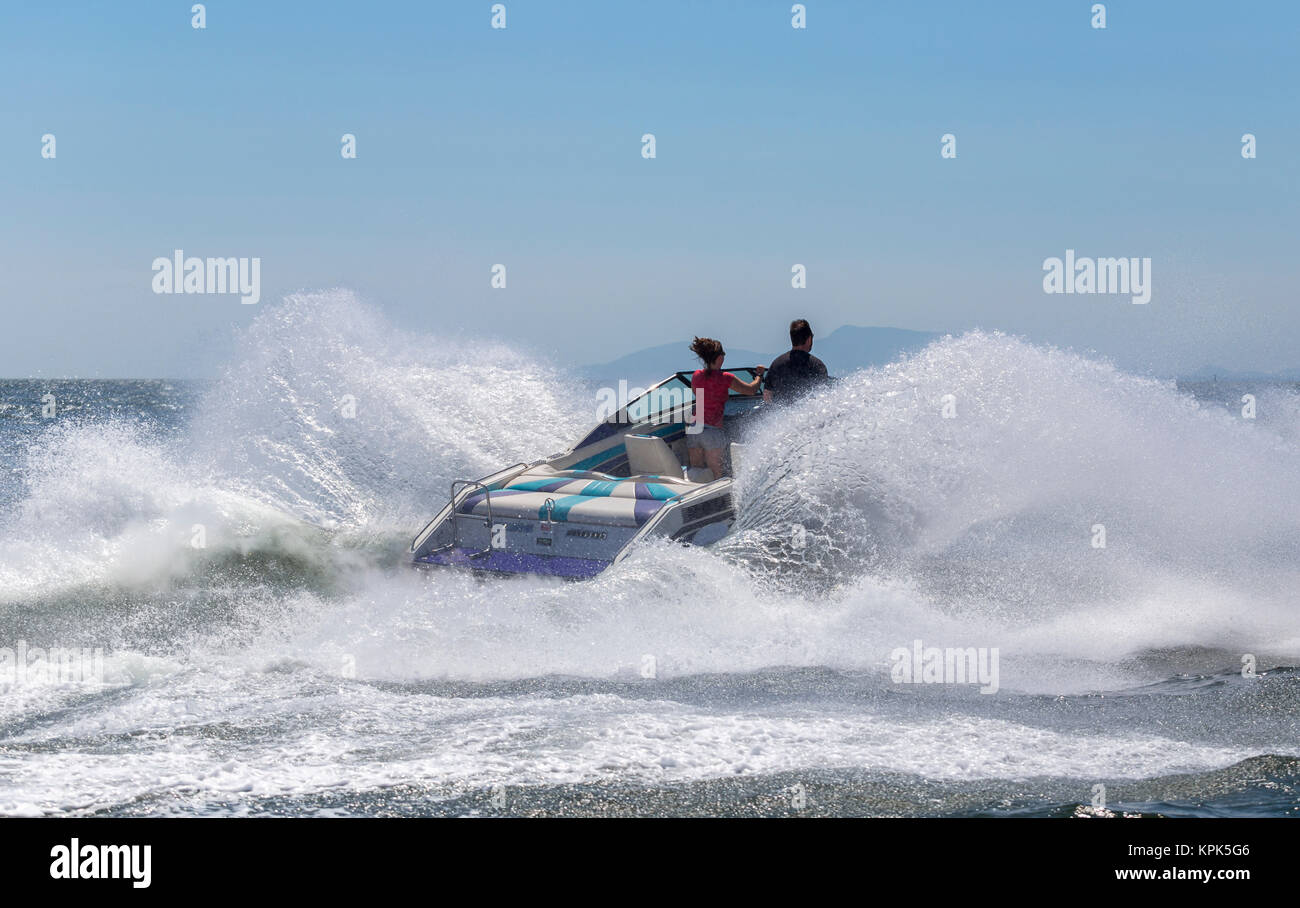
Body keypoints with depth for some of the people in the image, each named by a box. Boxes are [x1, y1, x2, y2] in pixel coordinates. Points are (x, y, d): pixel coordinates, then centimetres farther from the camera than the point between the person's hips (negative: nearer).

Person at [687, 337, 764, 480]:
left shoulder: (697, 375, 5)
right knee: (716, 475, -3)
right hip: (713, 431, -5)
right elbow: (752, 389, 0)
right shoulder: (725, 378, -9)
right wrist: (760, 374, 19)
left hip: (693, 430, 5)